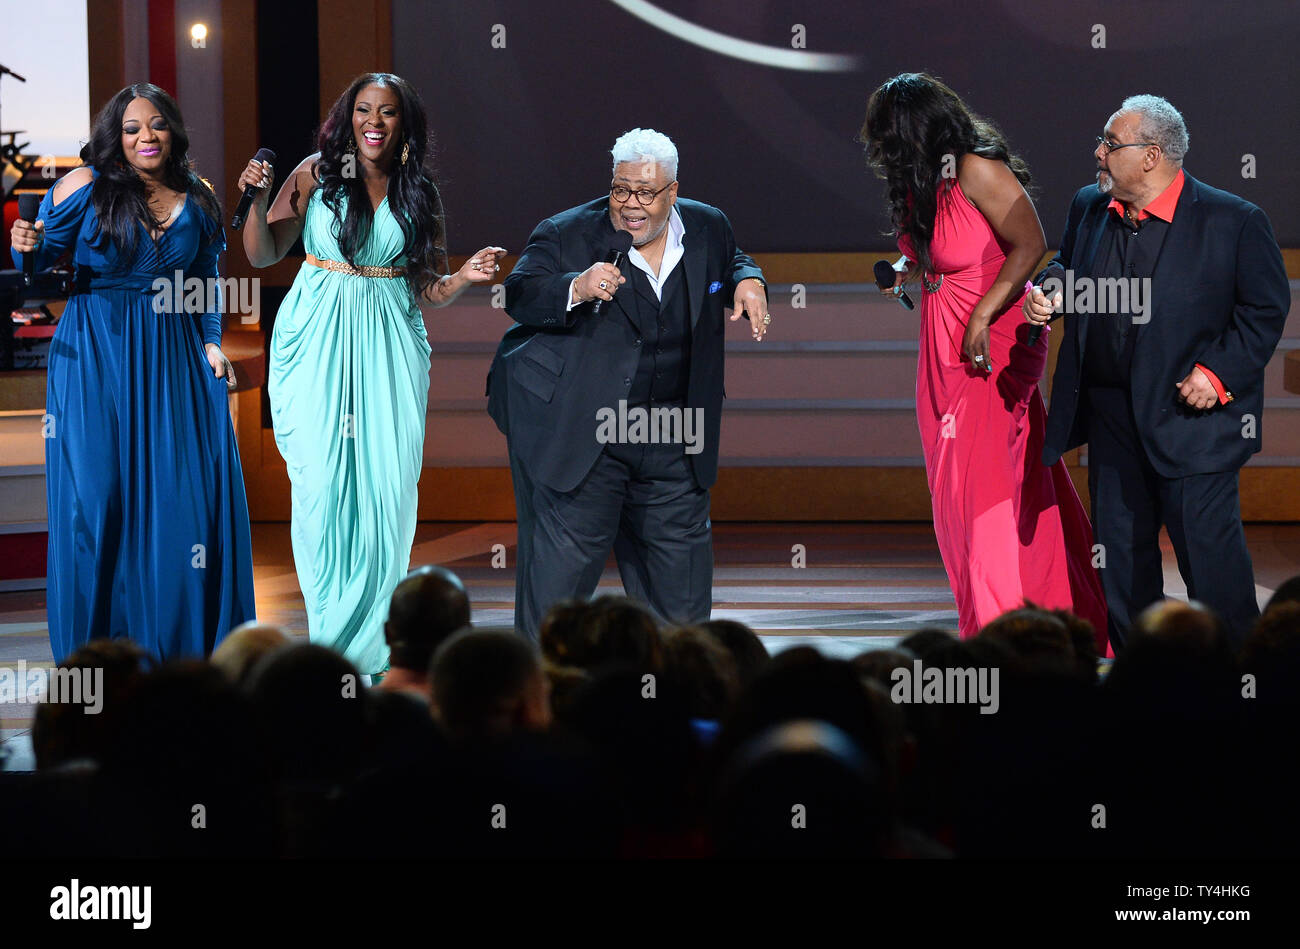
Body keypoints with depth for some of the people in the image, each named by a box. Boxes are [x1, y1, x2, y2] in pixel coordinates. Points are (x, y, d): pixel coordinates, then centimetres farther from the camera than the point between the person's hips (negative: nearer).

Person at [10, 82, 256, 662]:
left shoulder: (197, 200, 9)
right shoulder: (87, 186, -2)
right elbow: (43, 255, 1)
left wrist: (212, 344, 7)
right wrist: (27, 246, -21)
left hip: (174, 356, 3)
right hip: (95, 354, -3)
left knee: (190, 490, -3)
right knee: (96, 491, -5)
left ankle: (185, 644, 7)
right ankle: (97, 648, 3)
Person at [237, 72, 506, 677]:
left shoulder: (419, 194, 8)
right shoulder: (316, 175, 3)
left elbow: (426, 290, 11)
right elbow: (263, 255, 5)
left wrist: (465, 277, -8)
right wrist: (258, 201, -12)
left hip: (390, 345, 2)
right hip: (318, 338, -2)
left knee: (387, 486, -4)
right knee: (323, 482, -7)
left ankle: (372, 644, 5)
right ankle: (330, 638, 2)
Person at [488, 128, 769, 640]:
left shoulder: (708, 228, 5)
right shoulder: (567, 235, -7)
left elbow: (732, 262, 25)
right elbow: (520, 295, -14)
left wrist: (748, 281, 2)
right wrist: (577, 289, -32)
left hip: (669, 443, 4)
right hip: (576, 433, -4)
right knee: (563, 561, -7)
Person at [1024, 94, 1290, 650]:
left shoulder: (1232, 222, -11)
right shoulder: (1088, 208, 5)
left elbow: (1267, 307, -5)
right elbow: (1065, 263, 24)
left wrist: (1218, 372, -14)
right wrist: (1046, 289, 1)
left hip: (1192, 412, -5)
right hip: (1111, 411, 6)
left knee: (1206, 538, -7)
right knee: (1120, 544, 11)